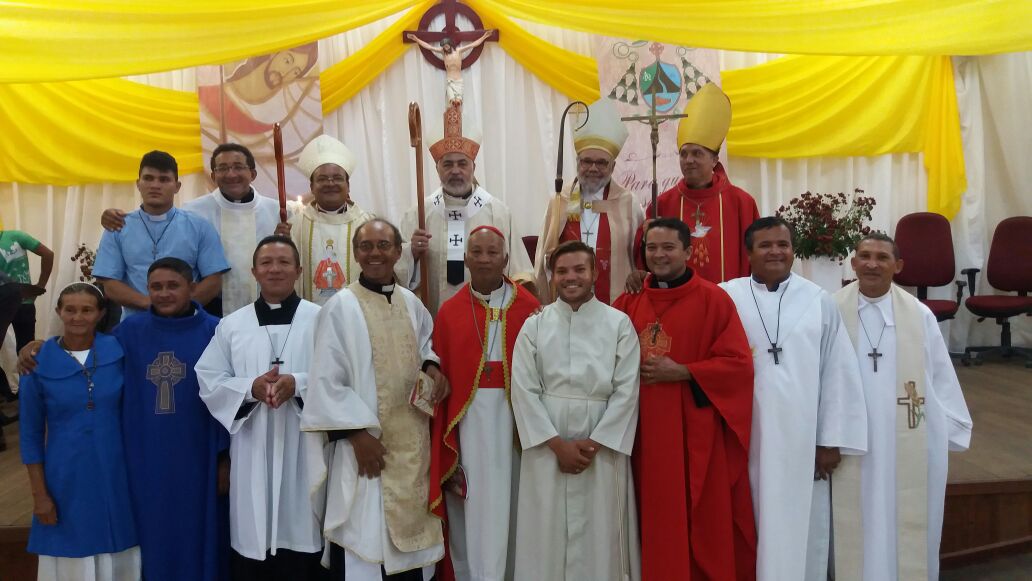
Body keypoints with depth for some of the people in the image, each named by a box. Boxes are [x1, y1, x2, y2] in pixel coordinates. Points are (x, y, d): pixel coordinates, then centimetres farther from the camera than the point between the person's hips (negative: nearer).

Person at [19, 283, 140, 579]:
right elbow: (31, 435, 0)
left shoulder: (119, 352, -3)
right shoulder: (38, 364, -5)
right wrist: (39, 493, -2)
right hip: (66, 479, -1)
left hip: (115, 475, 1)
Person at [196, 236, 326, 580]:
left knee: (301, 538, 2)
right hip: (252, 454, 2)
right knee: (252, 545, 5)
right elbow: (209, 383, 5)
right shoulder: (231, 325, 10)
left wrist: (298, 384, -18)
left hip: (304, 451, -2)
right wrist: (251, 388, -12)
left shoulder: (320, 319, 3)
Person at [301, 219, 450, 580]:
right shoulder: (340, 307, -9)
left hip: (412, 441, 5)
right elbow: (326, 381, -11)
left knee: (410, 535, 14)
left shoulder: (412, 304, 7)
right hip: (367, 441, -5)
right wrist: (357, 433, -17)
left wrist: (432, 366, 1)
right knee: (364, 544, 1)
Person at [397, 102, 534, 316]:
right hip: (434, 320, 0)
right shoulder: (418, 213, 2)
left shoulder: (498, 211, 2)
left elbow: (518, 267, 3)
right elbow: (399, 271, 2)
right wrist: (412, 253, -16)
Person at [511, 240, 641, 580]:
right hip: (547, 446, 1)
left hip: (602, 446, -1)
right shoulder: (534, 326, 3)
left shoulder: (619, 324, 1)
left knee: (600, 534, 4)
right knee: (547, 534, 5)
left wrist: (593, 443, -9)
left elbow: (626, 391, -3)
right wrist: (558, 444, -9)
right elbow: (524, 391, -2)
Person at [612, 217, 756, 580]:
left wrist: (680, 372, -15)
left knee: (705, 522, 4)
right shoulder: (628, 303, 8)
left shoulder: (714, 299, -4)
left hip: (697, 431, -3)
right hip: (645, 431, 3)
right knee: (656, 520, 10)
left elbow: (739, 363, -9)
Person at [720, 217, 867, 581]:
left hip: (803, 439, 1)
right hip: (746, 438, -1)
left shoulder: (819, 301, 3)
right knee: (752, 529, 9)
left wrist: (832, 440, 0)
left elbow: (838, 373, 3)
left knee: (802, 529, 9)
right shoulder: (725, 298, -1)